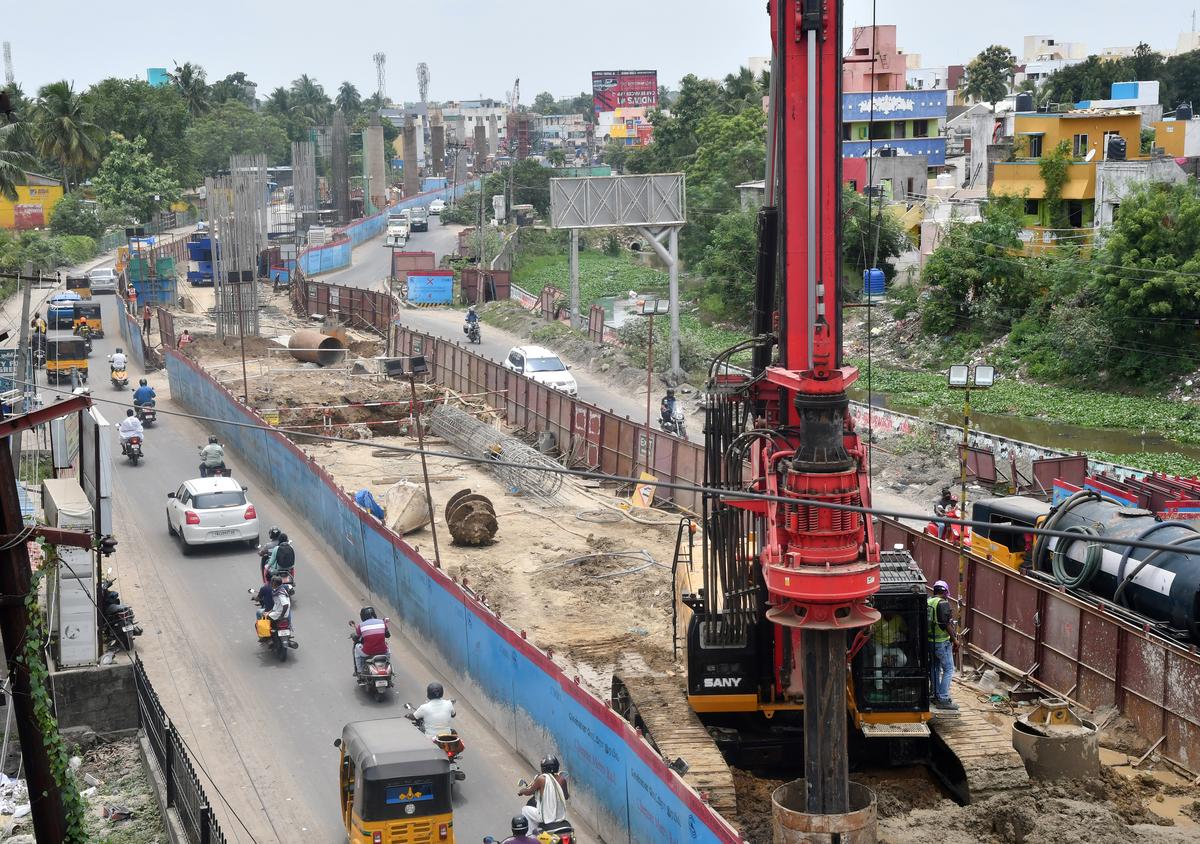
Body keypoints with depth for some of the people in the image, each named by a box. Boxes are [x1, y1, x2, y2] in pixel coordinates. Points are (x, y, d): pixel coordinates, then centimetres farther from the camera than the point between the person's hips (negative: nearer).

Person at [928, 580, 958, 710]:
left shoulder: (928, 602, 7)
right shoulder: (943, 603, -16)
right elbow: (947, 624, -19)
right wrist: (955, 639, -9)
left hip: (930, 641, 8)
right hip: (942, 642, -8)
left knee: (934, 668, 18)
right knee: (948, 669, -3)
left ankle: (936, 696, 26)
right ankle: (943, 700, -7)